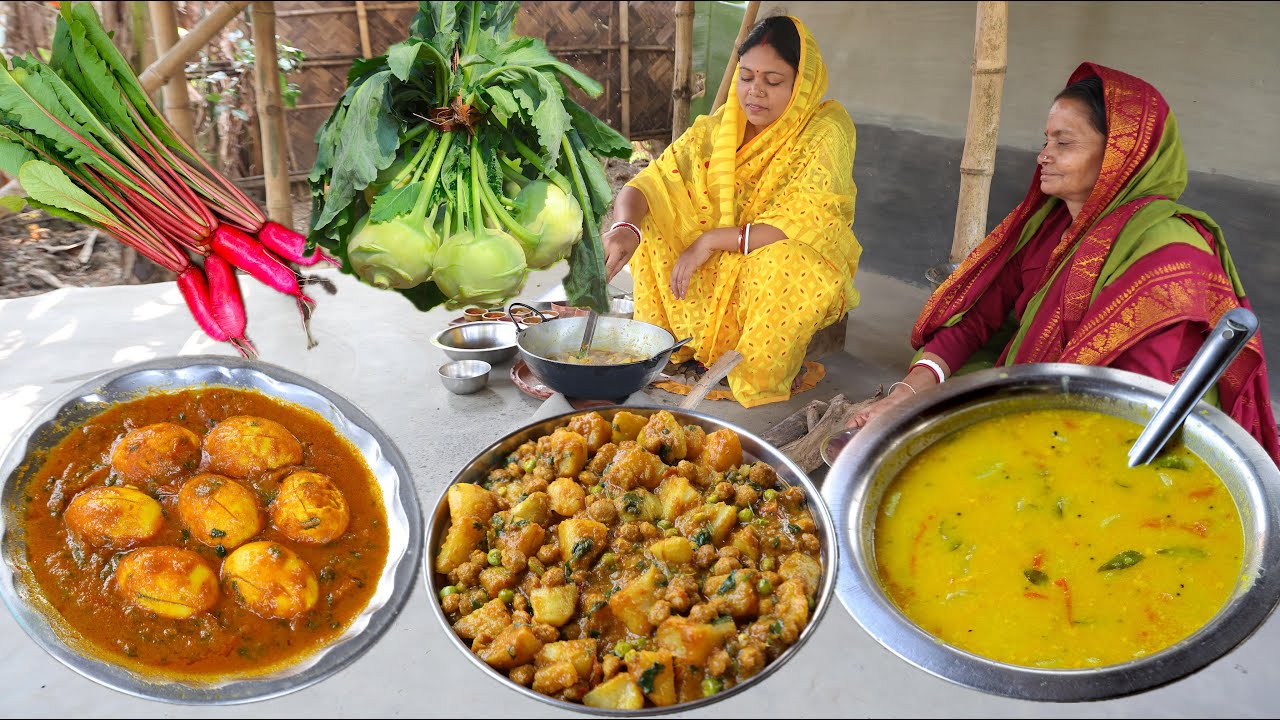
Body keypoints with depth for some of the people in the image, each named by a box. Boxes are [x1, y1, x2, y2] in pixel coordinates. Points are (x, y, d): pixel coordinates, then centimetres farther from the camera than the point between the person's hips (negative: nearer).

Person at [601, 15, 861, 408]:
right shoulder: (717, 128, -2)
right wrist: (625, 227, -32)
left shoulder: (825, 132, -14)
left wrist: (711, 241, -23)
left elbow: (806, 227, -25)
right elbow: (648, 185, -9)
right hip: (716, 273, 5)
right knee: (644, 226, -11)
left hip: (786, 275, -4)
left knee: (789, 263, -37)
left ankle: (759, 393, -17)